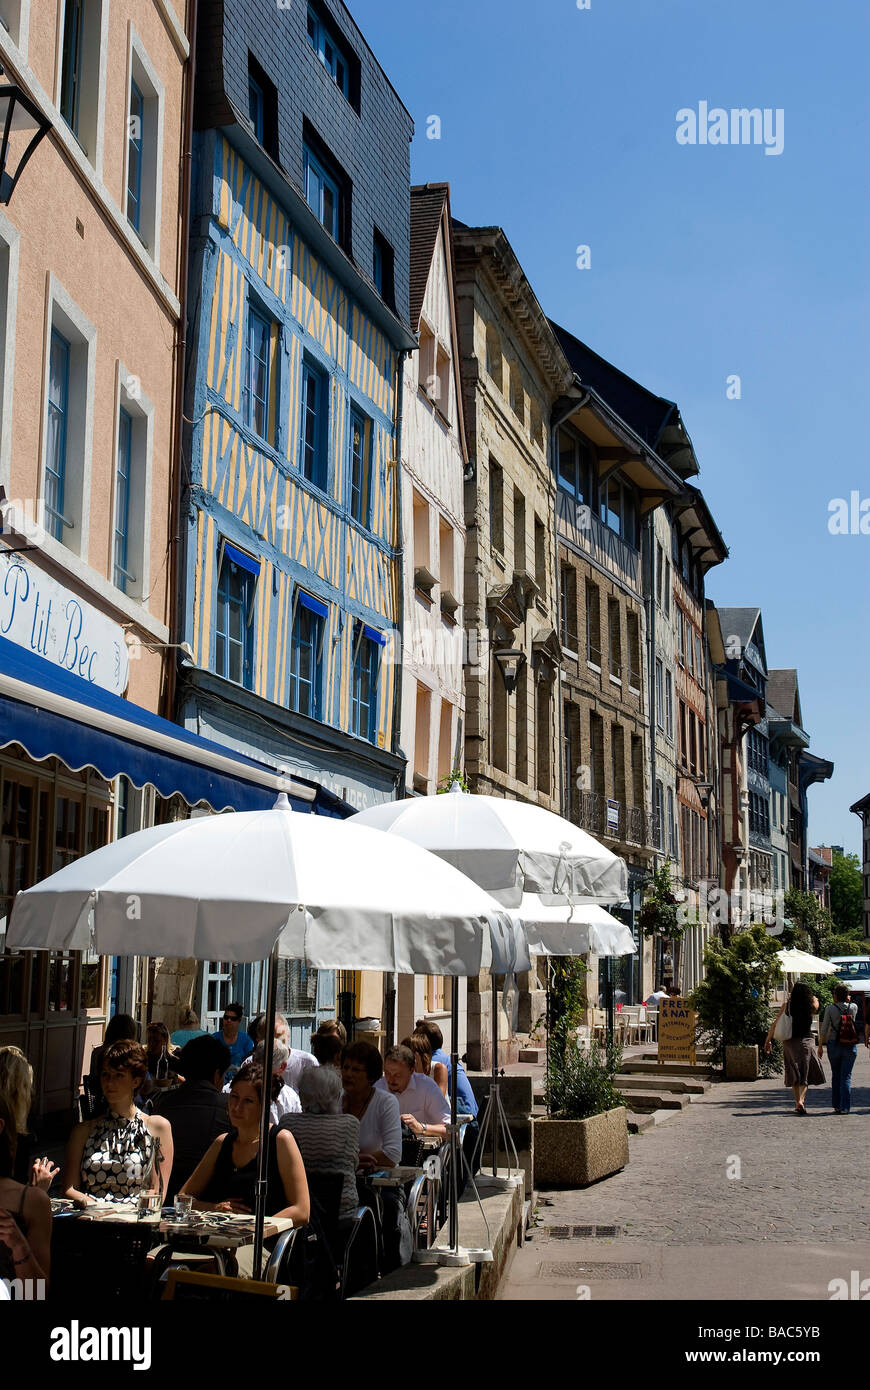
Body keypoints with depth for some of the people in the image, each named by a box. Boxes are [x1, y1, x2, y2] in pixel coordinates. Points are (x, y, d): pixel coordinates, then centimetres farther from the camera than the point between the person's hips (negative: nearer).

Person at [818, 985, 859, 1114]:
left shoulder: (830, 1009, -8)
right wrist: (847, 1001, 10)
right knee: (846, 1076, 2)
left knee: (835, 1076, 14)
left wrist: (820, 1046, 4)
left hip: (834, 1045, -1)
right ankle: (845, 1107, -5)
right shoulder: (854, 1007, -3)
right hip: (850, 1046, 1)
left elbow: (824, 1029, -5)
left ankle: (837, 1106, 16)